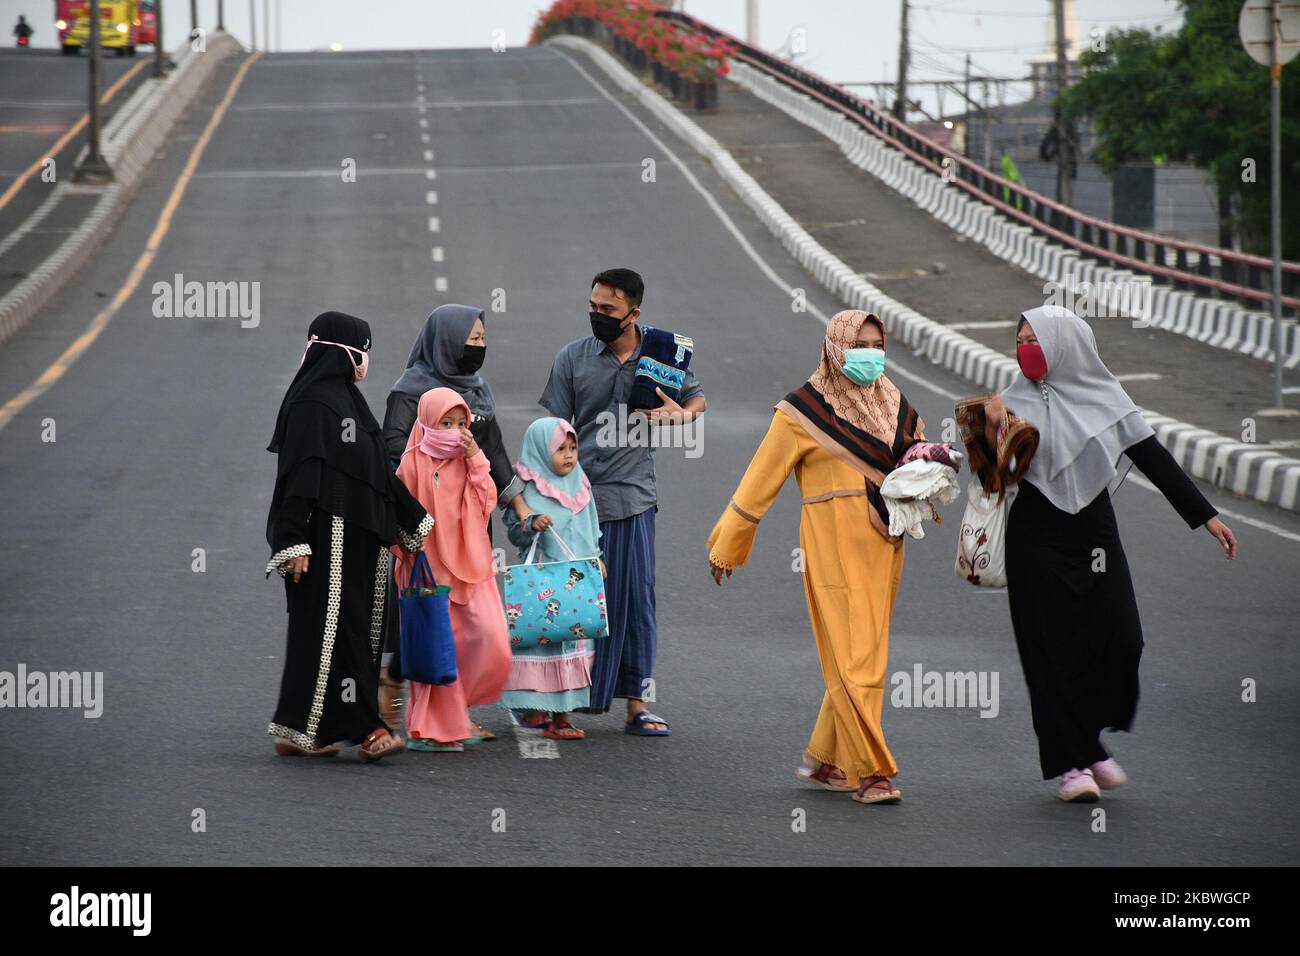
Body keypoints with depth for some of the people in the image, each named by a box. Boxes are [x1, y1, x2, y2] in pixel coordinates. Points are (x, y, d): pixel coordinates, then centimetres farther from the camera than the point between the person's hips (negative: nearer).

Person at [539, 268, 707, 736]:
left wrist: (682, 413, -4)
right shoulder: (573, 358, 2)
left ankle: (636, 704, 6)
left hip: (633, 495, 1)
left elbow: (697, 397, 20)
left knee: (635, 598, 0)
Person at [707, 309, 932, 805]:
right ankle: (870, 772, -10)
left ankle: (822, 761, 19)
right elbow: (761, 479, 2)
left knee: (866, 659, 7)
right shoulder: (804, 410, -2)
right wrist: (726, 544, 6)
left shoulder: (894, 405, 14)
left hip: (882, 547, 6)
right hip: (834, 547, -6)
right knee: (851, 657, -10)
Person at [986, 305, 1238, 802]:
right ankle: (1071, 762, 5)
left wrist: (1206, 515, 2)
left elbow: (1153, 458, 4)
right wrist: (993, 430, -23)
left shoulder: (1105, 398, 3)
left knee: (1119, 639, -8)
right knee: (1055, 650, -4)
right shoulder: (1016, 403, 0)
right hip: (1037, 542, -1)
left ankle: (1090, 744, 13)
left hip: (1094, 535, 1)